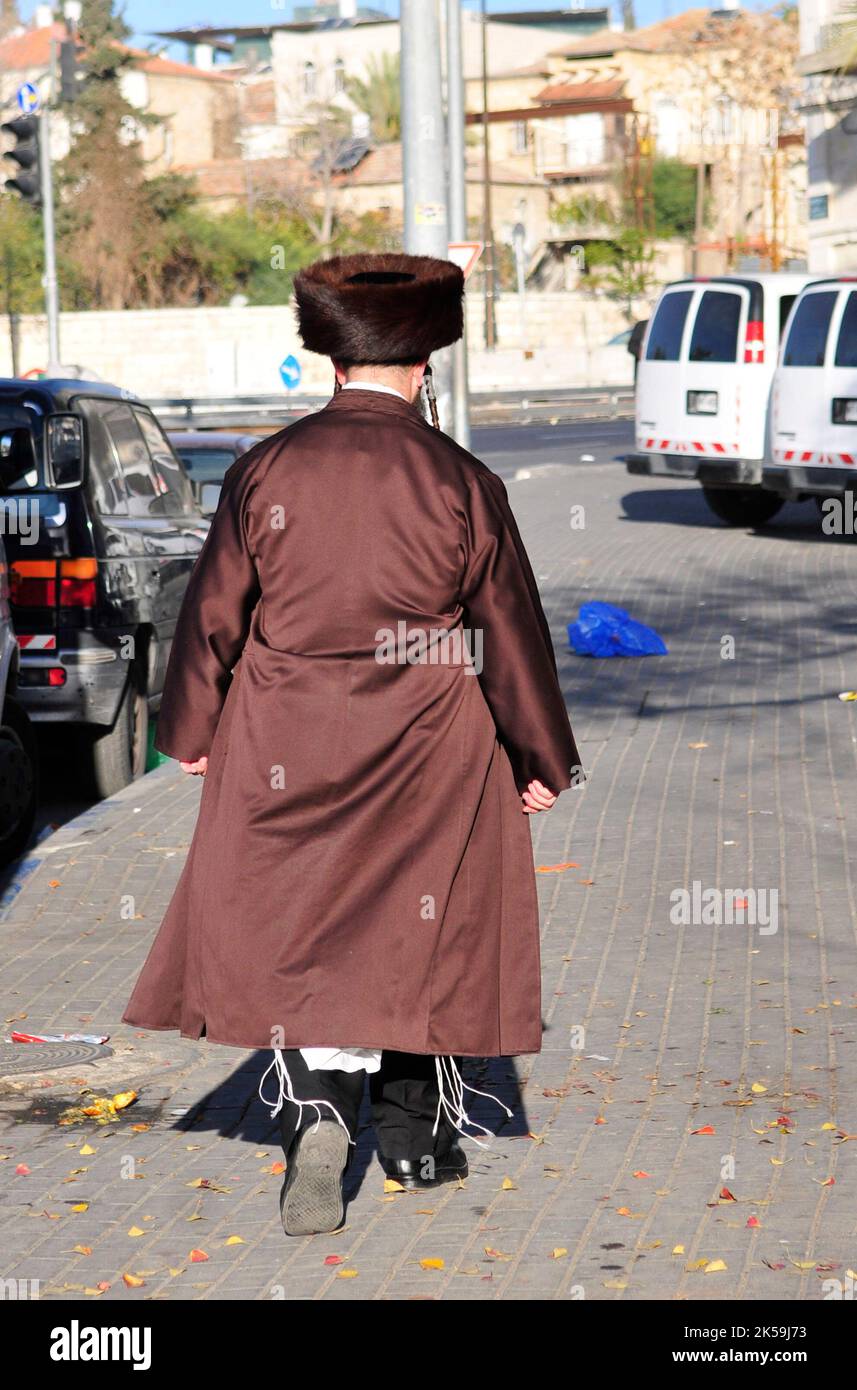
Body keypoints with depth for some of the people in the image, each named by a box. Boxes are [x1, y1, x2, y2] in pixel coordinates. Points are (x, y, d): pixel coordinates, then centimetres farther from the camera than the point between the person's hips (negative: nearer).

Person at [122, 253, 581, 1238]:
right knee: (416, 931, 14)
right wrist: (542, 760, 11)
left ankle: (315, 1116, -12)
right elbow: (512, 632, -2)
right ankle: (418, 1140, 25)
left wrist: (189, 732, 17)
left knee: (295, 936, 8)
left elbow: (212, 612, 2)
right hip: (425, 754, 0)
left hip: (286, 750, 0)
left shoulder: (266, 472, -5)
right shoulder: (461, 484, -8)